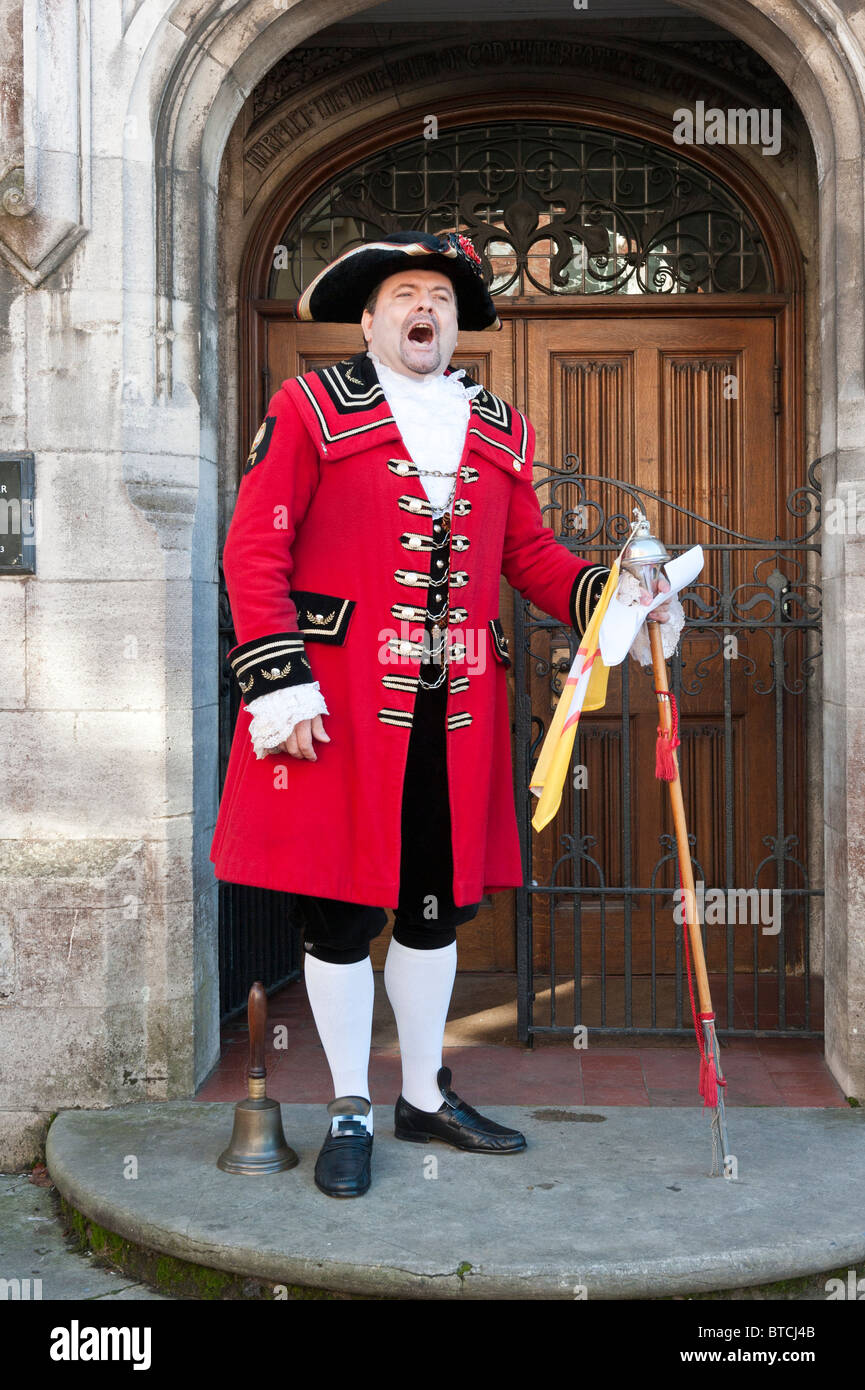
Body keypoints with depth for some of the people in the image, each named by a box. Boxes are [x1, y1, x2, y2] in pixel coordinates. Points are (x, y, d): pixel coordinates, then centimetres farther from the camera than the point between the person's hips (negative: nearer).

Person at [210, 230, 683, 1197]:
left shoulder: (499, 431, 16)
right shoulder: (310, 408, 1)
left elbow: (530, 555, 18)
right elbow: (254, 549, -5)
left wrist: (606, 595, -1)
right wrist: (279, 681, -14)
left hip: (458, 704, 5)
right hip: (340, 695, -4)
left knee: (437, 899, 12)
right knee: (340, 906, 2)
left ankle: (425, 1096, 29)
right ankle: (349, 1111, 19)